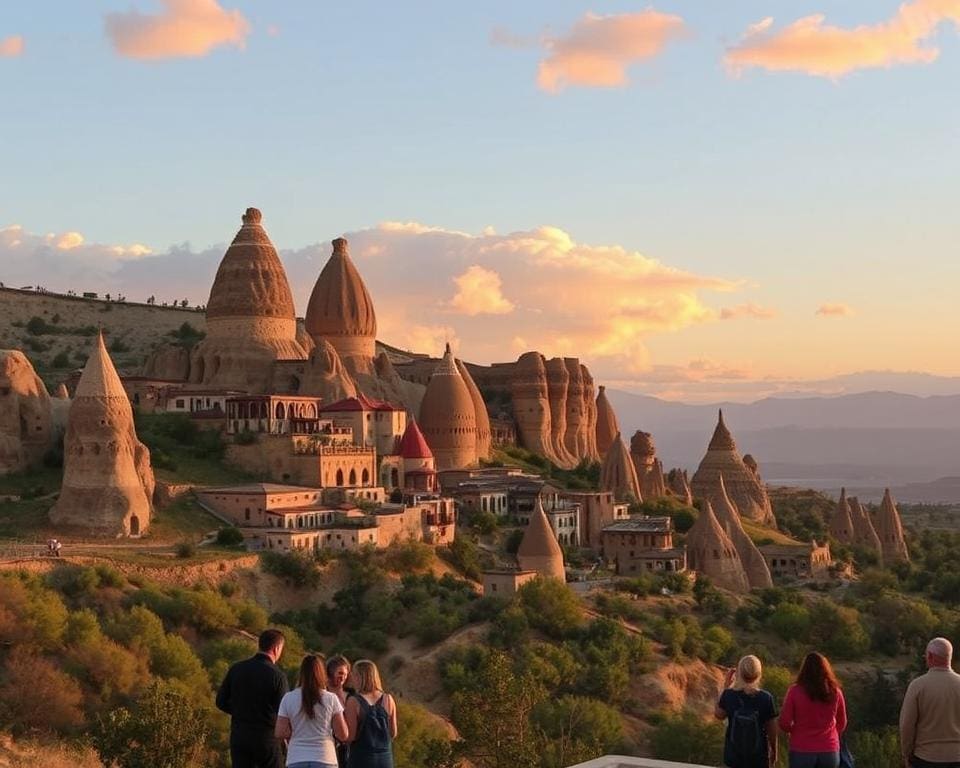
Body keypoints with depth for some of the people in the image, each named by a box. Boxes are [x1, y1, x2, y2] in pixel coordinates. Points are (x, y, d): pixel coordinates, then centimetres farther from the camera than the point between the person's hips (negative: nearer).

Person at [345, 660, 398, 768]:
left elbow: (350, 736, -12)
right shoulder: (388, 699, 0)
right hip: (385, 759, 4)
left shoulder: (354, 701, -12)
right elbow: (393, 733, 6)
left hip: (361, 759, -4)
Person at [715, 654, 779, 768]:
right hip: (758, 756, -1)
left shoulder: (729, 695, -12)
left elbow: (719, 715, 7)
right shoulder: (766, 698, -13)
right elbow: (772, 728, -4)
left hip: (733, 755, 1)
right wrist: (774, 750, 13)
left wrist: (725, 687, 7)